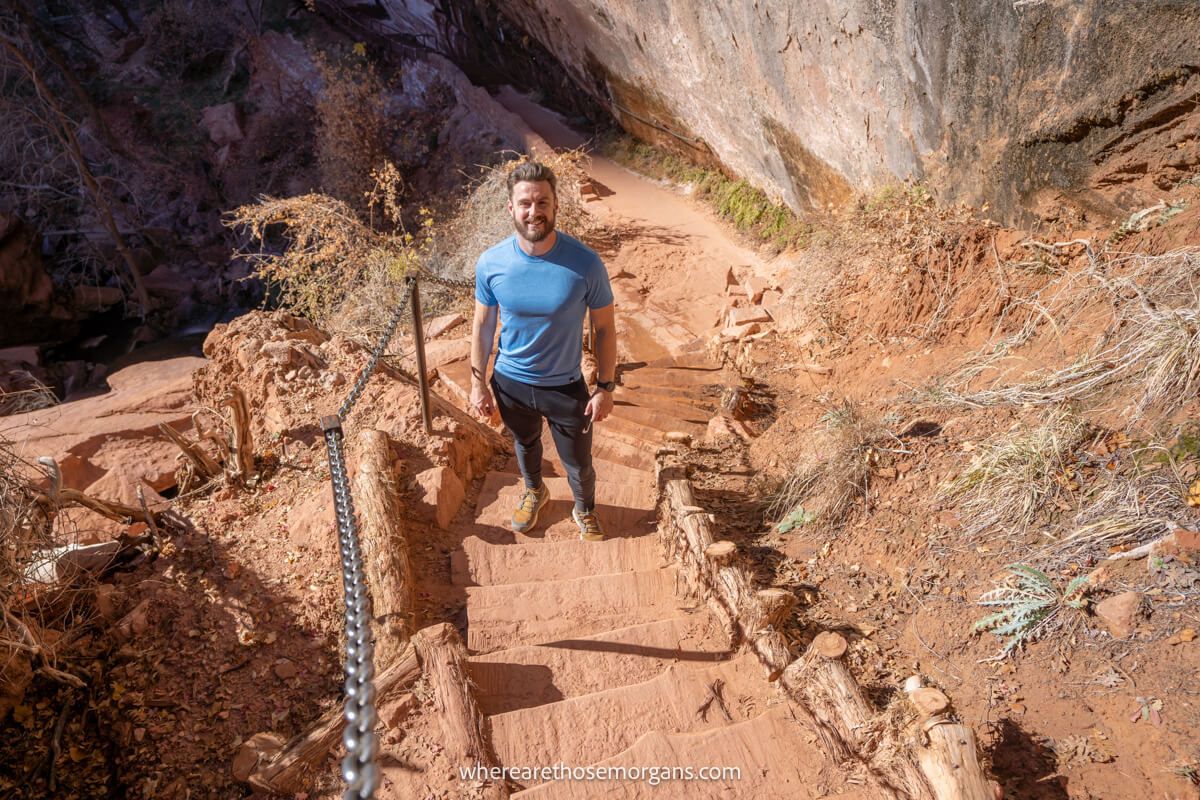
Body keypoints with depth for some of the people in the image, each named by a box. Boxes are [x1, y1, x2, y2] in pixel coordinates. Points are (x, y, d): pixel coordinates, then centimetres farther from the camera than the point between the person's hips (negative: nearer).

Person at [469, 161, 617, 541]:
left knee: (578, 462, 17)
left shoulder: (585, 263, -23)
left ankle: (585, 510, 50)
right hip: (510, 383, 2)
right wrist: (478, 384, 0)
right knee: (525, 444, 29)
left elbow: (605, 327, -11)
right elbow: (482, 325, -3)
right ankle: (534, 491, 61)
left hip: (566, 386, -2)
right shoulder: (490, 263, -17)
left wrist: (605, 387, -9)